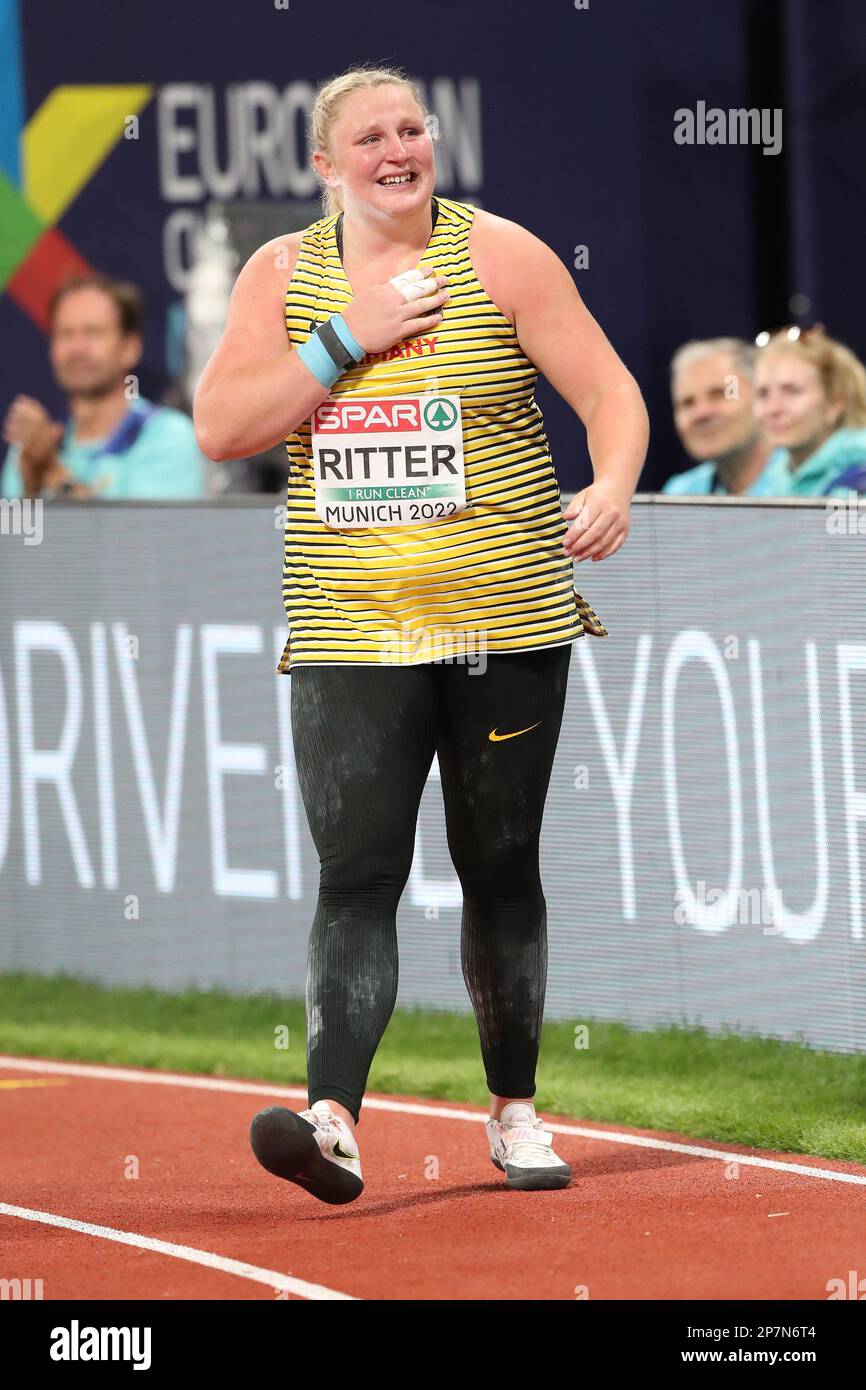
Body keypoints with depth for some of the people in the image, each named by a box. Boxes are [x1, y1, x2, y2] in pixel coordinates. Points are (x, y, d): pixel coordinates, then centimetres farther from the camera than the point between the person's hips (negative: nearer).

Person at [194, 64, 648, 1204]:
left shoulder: (501, 255, -1)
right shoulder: (282, 274, 6)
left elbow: (610, 392, -3)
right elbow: (219, 429, -3)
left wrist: (612, 487, -23)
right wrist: (348, 339, -11)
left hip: (507, 622, -1)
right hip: (350, 633, 1)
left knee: (500, 871, 9)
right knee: (356, 879, -11)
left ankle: (514, 1109, 23)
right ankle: (335, 1120, -22)